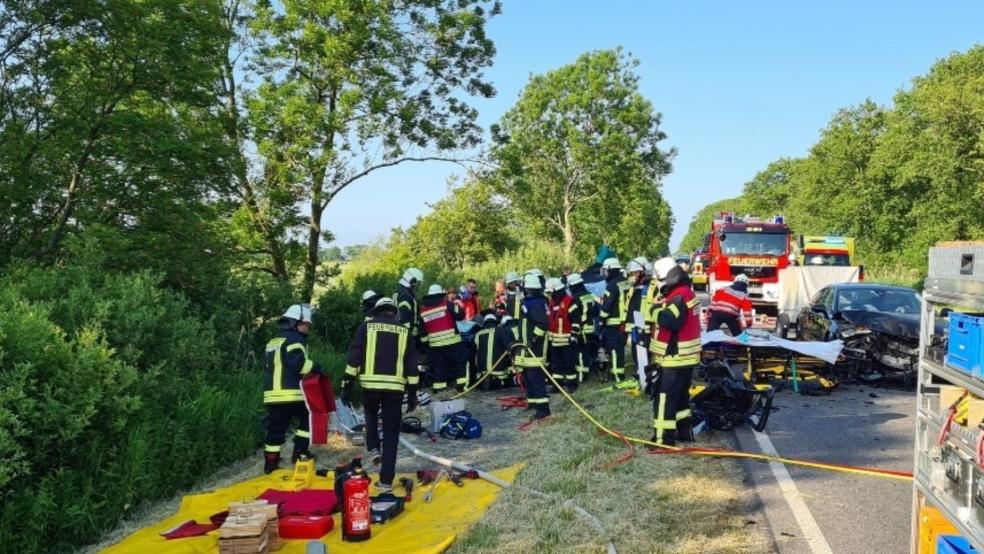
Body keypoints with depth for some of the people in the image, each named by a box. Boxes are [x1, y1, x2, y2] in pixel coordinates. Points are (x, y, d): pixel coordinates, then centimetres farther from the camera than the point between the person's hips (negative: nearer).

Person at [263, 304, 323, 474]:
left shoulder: (274, 341, 23)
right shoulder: (294, 339, -8)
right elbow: (297, 363, -23)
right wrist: (314, 367, -9)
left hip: (272, 393, 8)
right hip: (291, 393, -8)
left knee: (276, 428, 10)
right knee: (307, 419, 10)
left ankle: (270, 462, 10)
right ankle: (300, 452, 8)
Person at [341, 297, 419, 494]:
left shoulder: (366, 326, 7)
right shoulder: (403, 331, 11)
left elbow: (354, 356, -1)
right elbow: (412, 364, 9)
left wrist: (347, 384, 2)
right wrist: (412, 393, 13)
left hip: (371, 384, 0)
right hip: (395, 387, 0)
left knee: (371, 415, 32)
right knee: (391, 433, 8)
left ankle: (373, 449, 12)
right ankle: (386, 481, 7)